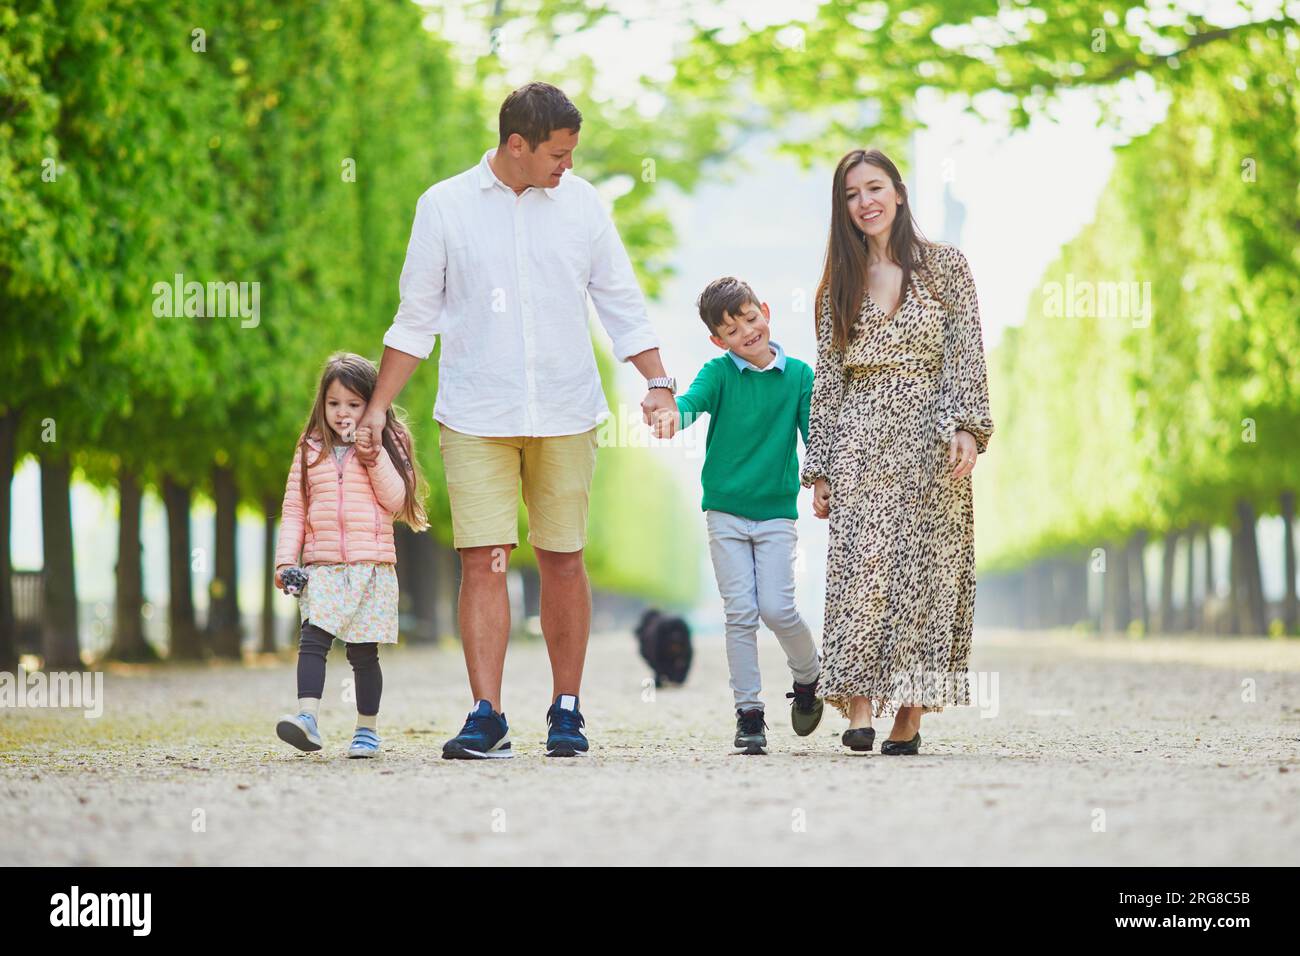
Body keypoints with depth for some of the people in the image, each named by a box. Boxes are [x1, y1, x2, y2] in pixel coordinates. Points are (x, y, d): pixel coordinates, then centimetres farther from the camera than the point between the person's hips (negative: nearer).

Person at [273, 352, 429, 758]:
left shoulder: (387, 446, 6)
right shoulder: (310, 450, 11)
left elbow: (395, 500, -3)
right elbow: (294, 508, 11)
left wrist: (375, 456, -12)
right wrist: (285, 559, 2)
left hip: (371, 566, -1)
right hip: (322, 566, 1)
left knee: (364, 651, 3)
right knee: (313, 638, -16)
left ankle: (367, 729, 13)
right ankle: (307, 717, -26)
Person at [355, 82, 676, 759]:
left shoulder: (580, 202, 6)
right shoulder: (444, 206, 1)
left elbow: (621, 303, 12)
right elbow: (416, 320, 7)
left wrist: (657, 381, 2)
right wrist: (377, 406, 3)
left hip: (565, 415, 2)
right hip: (475, 416, -1)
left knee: (562, 559, 3)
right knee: (481, 560, -9)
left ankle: (566, 710, 15)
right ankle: (486, 717, -7)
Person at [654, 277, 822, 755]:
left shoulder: (798, 375, 1)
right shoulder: (719, 373, -4)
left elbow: (813, 433, 3)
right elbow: (695, 397, -23)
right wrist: (673, 412, -47)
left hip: (776, 511, 0)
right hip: (725, 511, 0)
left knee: (777, 608, -9)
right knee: (740, 614, -1)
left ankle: (808, 675, 21)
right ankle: (749, 713, 7)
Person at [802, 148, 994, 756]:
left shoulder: (945, 266, 5)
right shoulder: (840, 284, 12)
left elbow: (966, 353, -2)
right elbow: (828, 379, 11)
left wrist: (966, 425, -15)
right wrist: (818, 468, 7)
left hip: (928, 438, -1)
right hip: (860, 441, 1)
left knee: (923, 569, -2)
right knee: (861, 565, -11)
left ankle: (909, 717, 2)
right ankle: (861, 711, -15)